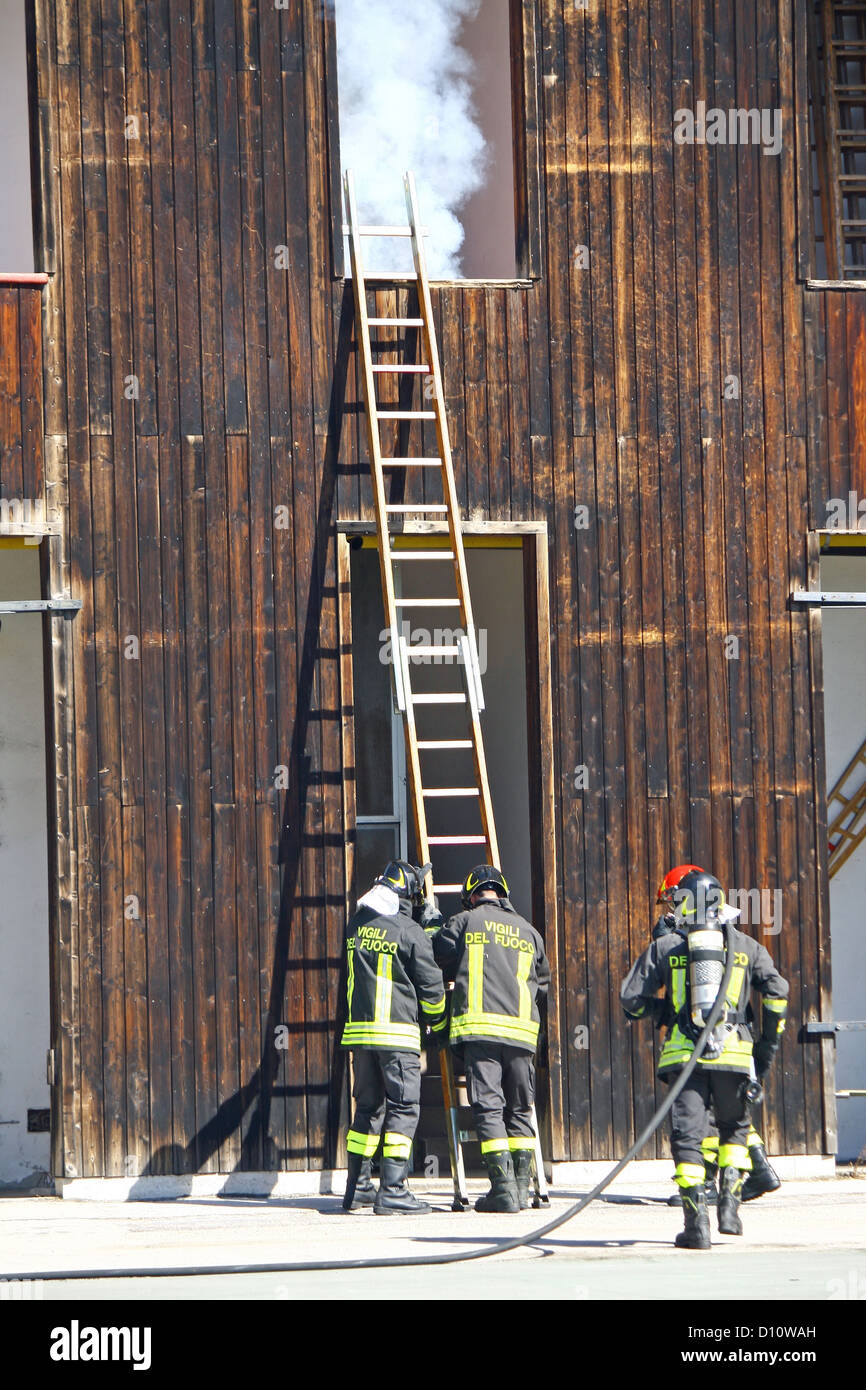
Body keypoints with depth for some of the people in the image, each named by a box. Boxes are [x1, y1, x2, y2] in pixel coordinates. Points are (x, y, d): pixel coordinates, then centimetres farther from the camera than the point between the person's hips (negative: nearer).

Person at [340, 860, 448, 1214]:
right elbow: (430, 985, -4)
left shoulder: (356, 925, 7)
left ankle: (357, 1187, 16)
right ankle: (392, 1191, -10)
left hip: (359, 1029, 6)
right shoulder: (410, 932, -9)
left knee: (368, 1107, 14)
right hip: (397, 1032, -6)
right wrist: (439, 1022, 14)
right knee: (403, 1108, -3)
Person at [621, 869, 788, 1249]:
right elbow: (777, 992, 5)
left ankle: (696, 1221, -10)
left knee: (687, 1135, 0)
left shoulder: (664, 947, 6)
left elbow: (631, 997, 6)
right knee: (735, 1127, 22)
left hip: (684, 1056, -1)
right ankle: (729, 1202, 7)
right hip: (733, 1054, 1)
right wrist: (768, 1044, 14)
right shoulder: (745, 947, 9)